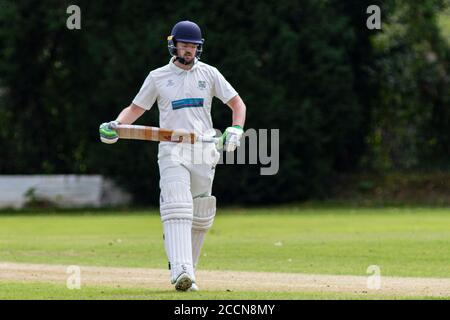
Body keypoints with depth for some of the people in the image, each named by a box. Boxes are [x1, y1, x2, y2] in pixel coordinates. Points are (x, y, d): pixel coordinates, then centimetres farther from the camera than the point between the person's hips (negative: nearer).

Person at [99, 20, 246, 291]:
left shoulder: (209, 74, 11)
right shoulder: (158, 77, 8)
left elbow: (237, 103, 12)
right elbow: (136, 108, 13)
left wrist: (236, 130, -7)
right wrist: (116, 125, -7)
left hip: (204, 150, 2)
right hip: (172, 150, -2)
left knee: (200, 217, 4)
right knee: (176, 209, -20)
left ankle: (189, 271, 18)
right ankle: (181, 271, -32)